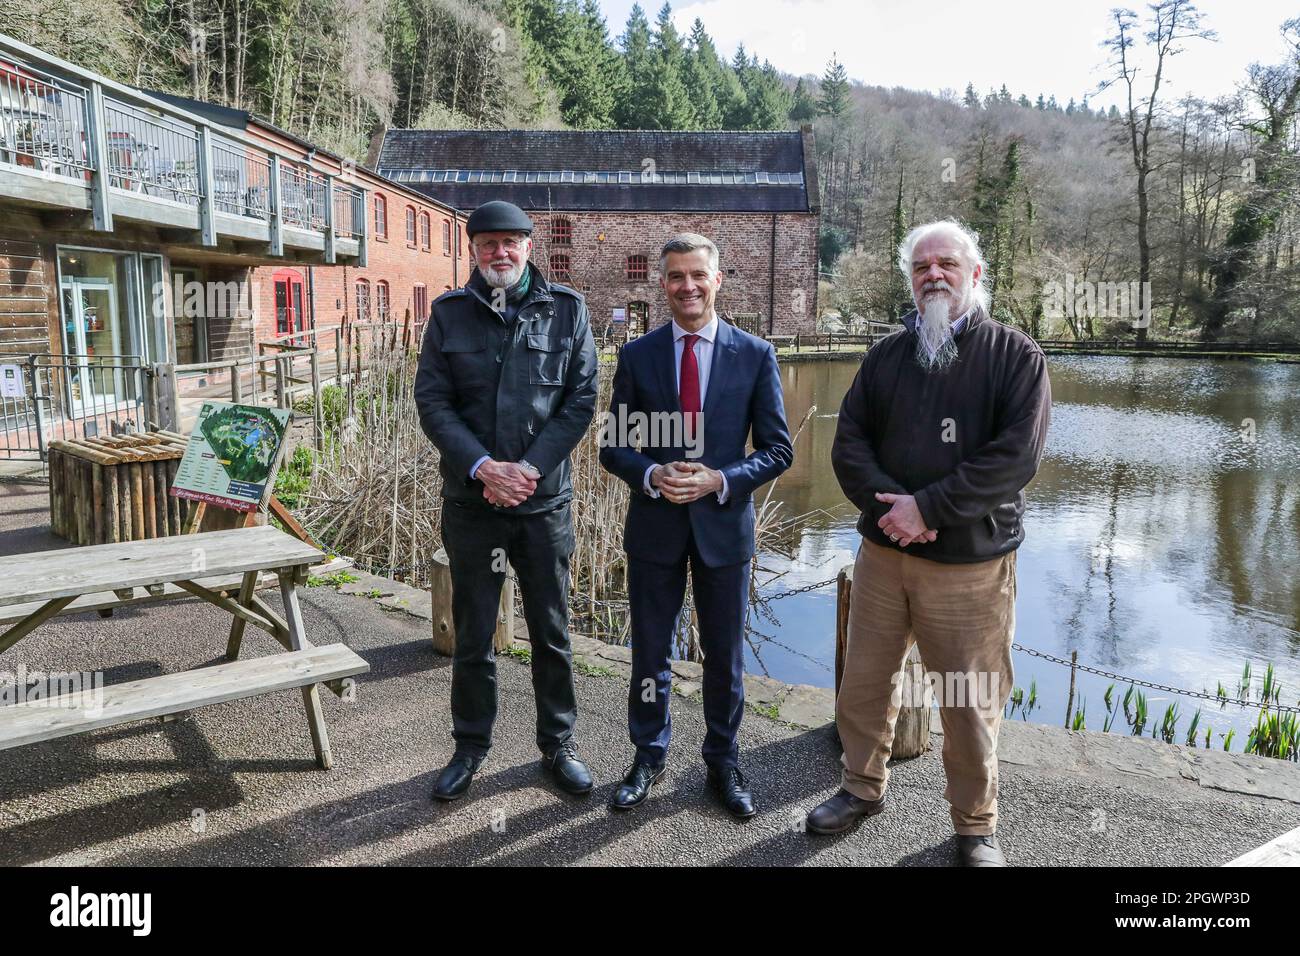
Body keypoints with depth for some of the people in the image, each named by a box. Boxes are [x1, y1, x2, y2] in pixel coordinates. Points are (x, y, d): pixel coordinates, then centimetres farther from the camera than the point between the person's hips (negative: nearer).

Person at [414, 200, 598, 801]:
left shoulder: (566, 309, 1)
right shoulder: (449, 313, 2)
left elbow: (582, 399, -3)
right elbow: (431, 401, -2)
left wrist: (531, 468, -13)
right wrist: (482, 468, -15)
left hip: (545, 499, 0)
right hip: (470, 500, 1)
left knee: (552, 633, 11)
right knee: (472, 635, 12)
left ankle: (558, 744, 29)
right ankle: (470, 746, 31)